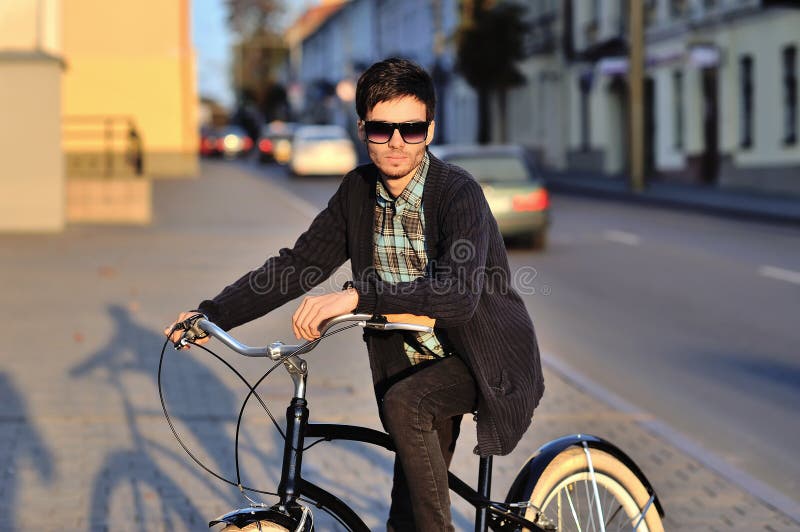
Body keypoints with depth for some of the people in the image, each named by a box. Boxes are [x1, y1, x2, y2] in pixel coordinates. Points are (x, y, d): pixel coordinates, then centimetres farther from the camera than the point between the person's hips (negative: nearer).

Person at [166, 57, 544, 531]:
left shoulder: (459, 193, -22)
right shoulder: (358, 192, -3)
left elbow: (458, 297, -37)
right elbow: (298, 265, 1)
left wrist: (358, 296, -46)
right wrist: (213, 314, -9)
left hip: (488, 363, -6)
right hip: (417, 362, 6)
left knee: (404, 403, -33)